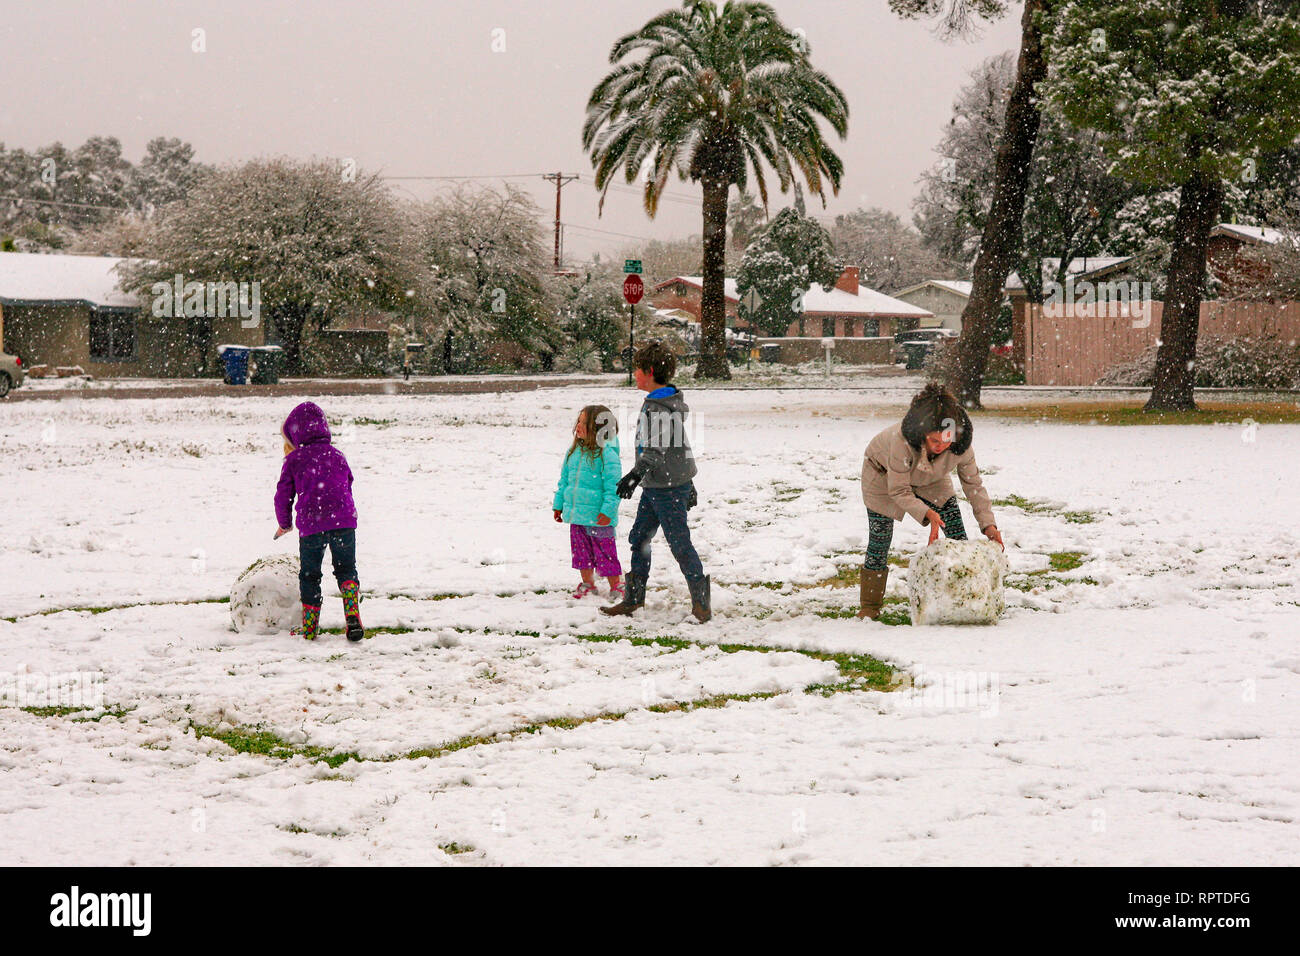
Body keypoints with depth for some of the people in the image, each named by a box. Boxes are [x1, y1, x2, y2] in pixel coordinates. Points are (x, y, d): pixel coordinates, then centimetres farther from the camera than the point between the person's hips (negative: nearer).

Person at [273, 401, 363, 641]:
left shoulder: (294, 460, 5)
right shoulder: (337, 455, 16)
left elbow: (283, 494, 9)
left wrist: (284, 523, 25)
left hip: (311, 524, -3)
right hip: (344, 521, 3)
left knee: (309, 575, 11)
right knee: (346, 569, 14)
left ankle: (310, 628, 11)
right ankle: (353, 614, -9)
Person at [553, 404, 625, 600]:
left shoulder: (607, 455, -12)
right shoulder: (574, 451, 11)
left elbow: (613, 487, -14)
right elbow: (564, 480, 20)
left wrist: (608, 510, -19)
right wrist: (558, 504, 19)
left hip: (598, 517, -7)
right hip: (576, 515, 7)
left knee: (605, 553, -1)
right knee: (581, 552, 14)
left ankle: (616, 587, 10)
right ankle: (587, 584, 27)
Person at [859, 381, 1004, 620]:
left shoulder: (961, 445, -33)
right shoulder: (902, 440, -44)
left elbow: (974, 486, -18)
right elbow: (899, 491, -32)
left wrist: (988, 524, -27)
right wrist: (926, 514, -45)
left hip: (930, 479, 3)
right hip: (884, 473, -3)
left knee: (958, 537, -7)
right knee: (879, 540, -5)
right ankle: (869, 607, 10)